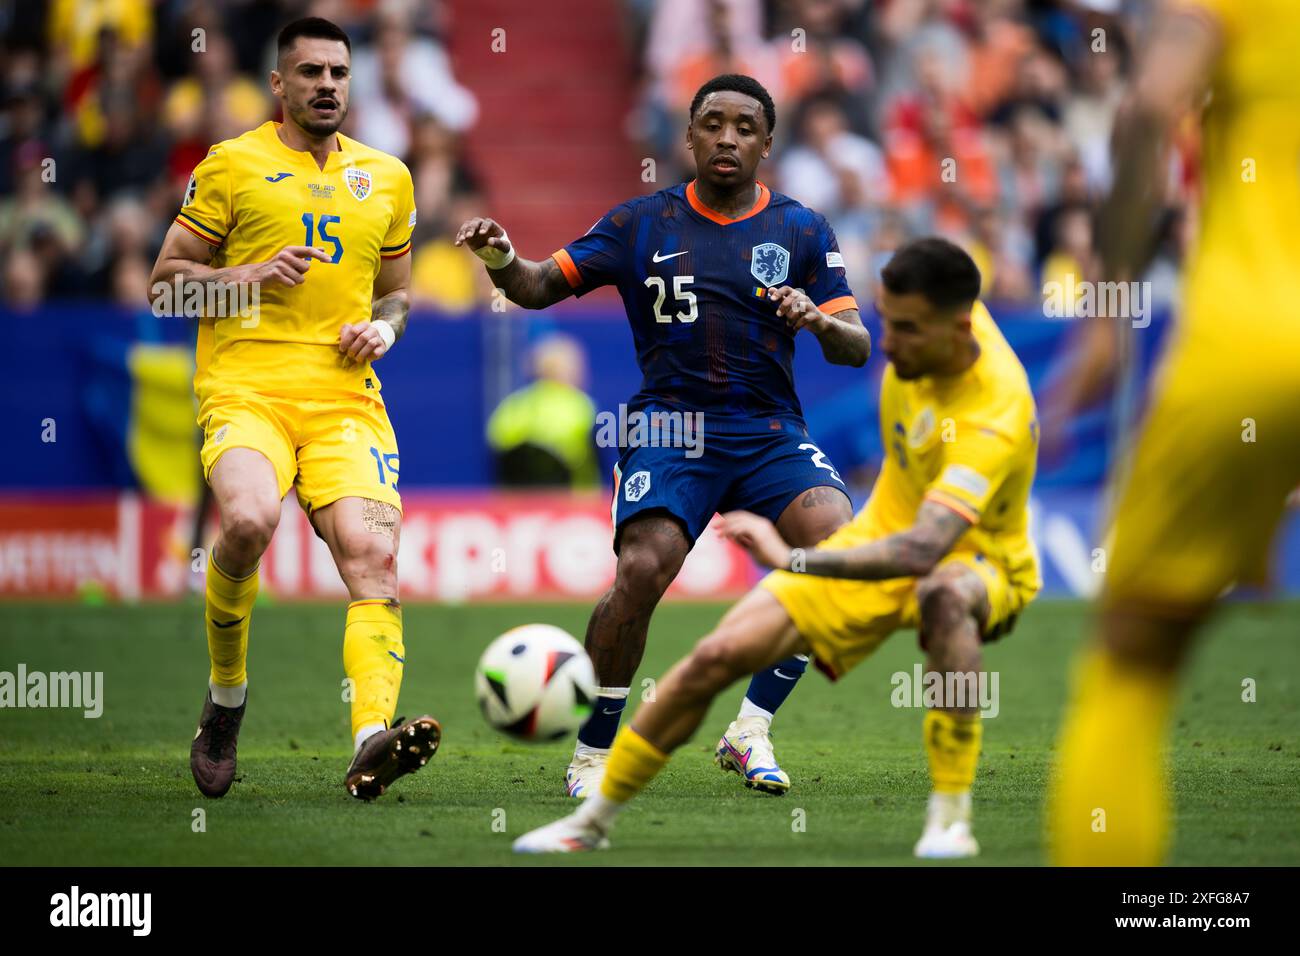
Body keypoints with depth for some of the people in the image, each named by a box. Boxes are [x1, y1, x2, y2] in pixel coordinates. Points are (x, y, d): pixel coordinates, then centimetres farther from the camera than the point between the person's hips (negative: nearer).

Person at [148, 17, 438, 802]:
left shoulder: (386, 177, 19)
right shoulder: (232, 165, 7)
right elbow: (166, 279, 8)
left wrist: (382, 330, 6)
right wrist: (249, 278, -9)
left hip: (346, 397, 4)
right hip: (246, 388, -3)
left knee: (374, 555, -19)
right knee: (249, 520, -30)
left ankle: (373, 741, -30)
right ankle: (226, 698, -6)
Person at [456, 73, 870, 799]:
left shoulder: (803, 232, 8)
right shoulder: (642, 224, 7)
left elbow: (857, 348, 3)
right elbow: (543, 287, 4)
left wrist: (819, 321, -20)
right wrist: (501, 260, -18)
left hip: (770, 434, 2)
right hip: (670, 430, -2)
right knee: (642, 572, -26)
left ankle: (750, 732, -9)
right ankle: (594, 753, -7)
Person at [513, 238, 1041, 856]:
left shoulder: (992, 420, -38)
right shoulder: (943, 314, -17)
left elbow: (921, 552, -50)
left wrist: (794, 559, -58)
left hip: (978, 561, -6)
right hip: (885, 533, 6)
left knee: (945, 594, -44)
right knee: (717, 658, -6)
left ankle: (950, 818, -34)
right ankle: (593, 820, 12)